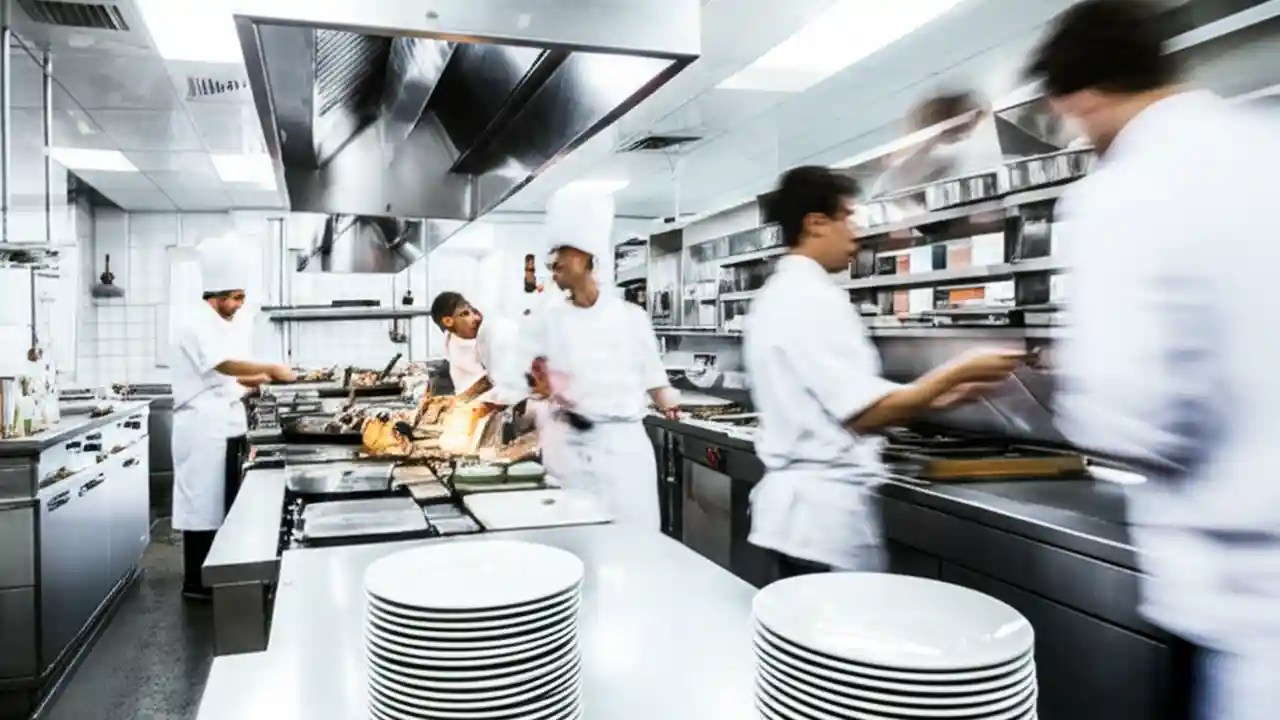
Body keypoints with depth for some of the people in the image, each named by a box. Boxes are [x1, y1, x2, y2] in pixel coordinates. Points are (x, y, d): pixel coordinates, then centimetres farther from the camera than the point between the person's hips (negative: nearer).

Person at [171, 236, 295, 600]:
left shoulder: (214, 325, 18)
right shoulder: (197, 325, -13)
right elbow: (225, 365, -27)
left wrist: (252, 380, 11)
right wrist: (271, 368, -26)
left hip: (221, 428, 10)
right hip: (204, 430, -10)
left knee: (217, 501, 15)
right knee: (203, 503, -2)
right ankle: (195, 582, 7)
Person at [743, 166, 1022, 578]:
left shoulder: (777, 296, 13)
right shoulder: (814, 299, -17)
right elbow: (865, 413, -22)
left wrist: (929, 398, 14)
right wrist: (958, 372, -10)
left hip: (799, 499, 10)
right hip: (825, 509, -10)